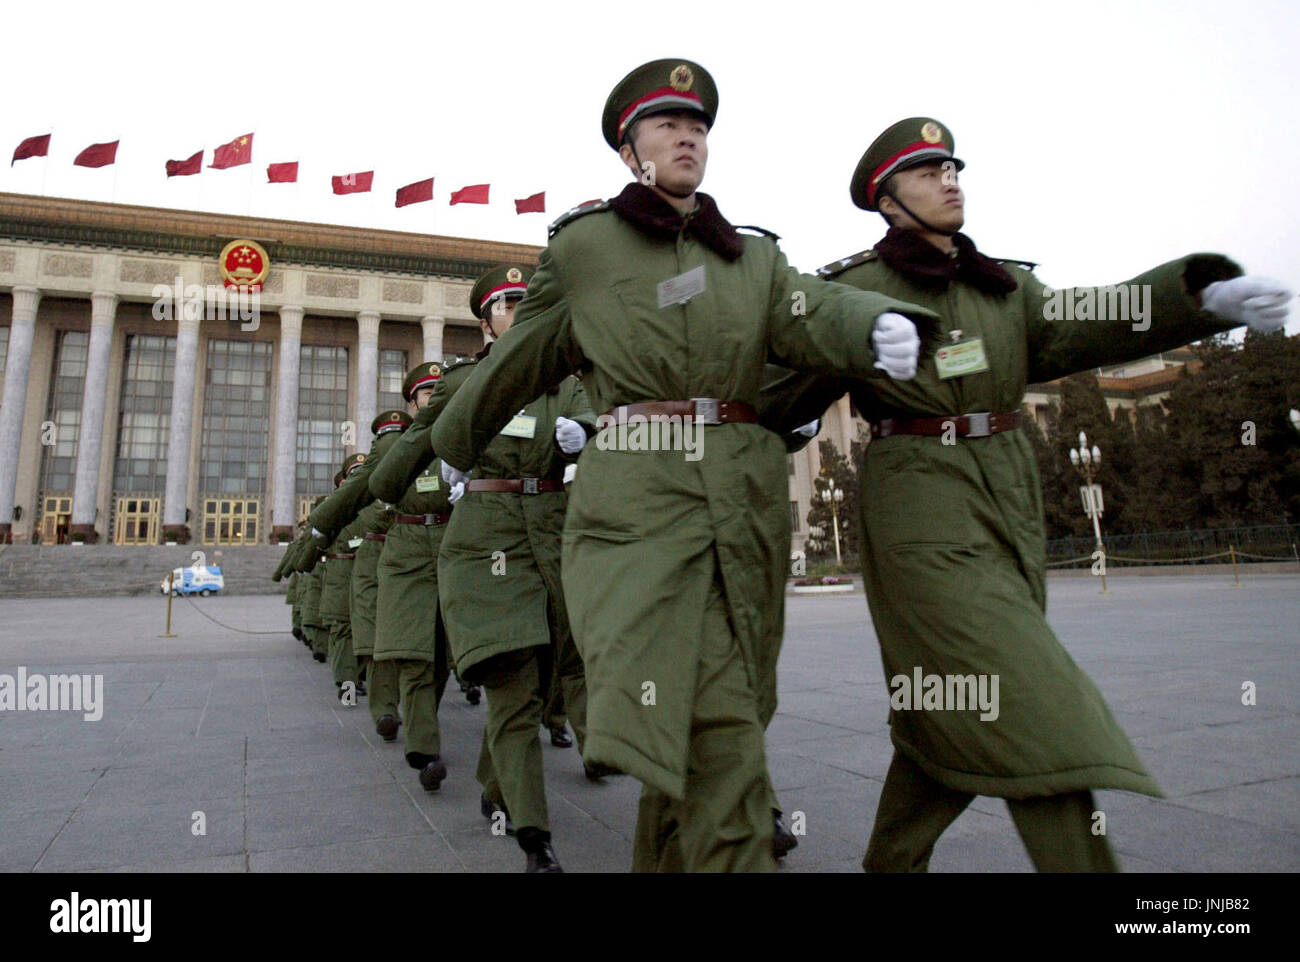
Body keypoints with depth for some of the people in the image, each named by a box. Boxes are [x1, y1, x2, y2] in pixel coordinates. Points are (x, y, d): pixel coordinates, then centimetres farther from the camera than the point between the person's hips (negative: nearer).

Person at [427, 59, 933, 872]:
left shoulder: (754, 257, 17)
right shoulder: (584, 246, 8)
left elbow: (816, 318, -1)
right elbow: (518, 363, 18)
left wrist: (878, 323, -25)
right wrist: (455, 446, 30)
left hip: (743, 504, 4)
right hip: (636, 498, -4)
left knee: (687, 728, 12)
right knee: (720, 729, -14)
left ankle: (665, 859, 34)